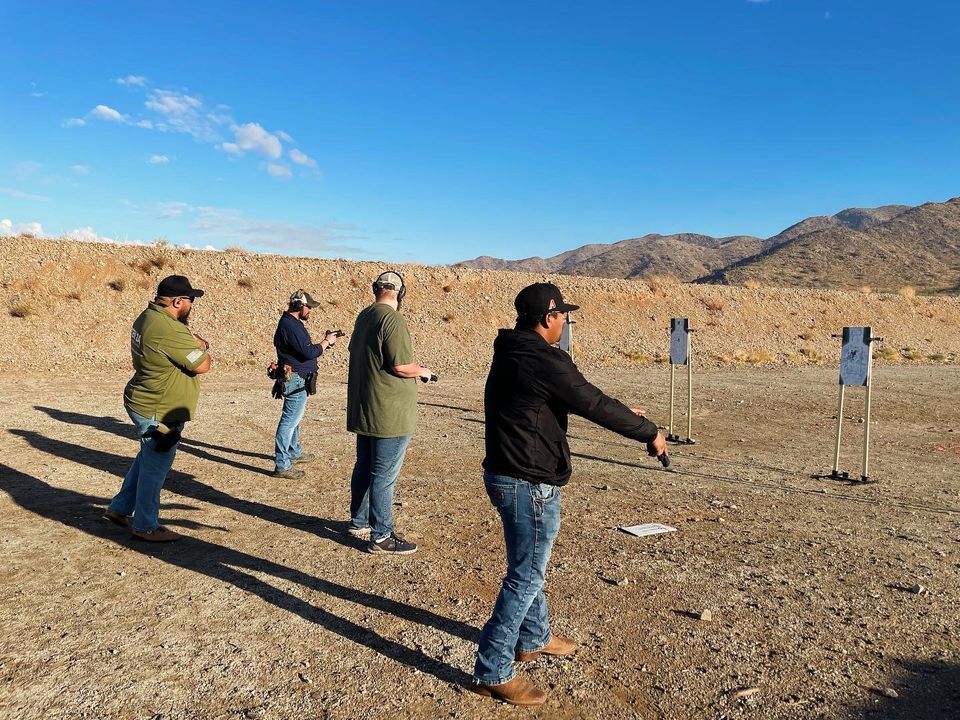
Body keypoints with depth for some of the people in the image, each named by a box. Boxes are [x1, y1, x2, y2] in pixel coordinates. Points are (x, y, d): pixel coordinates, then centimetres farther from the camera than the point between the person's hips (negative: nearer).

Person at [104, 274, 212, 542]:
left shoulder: (147, 317, 5)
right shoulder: (170, 330, -27)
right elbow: (202, 365, -22)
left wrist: (194, 343, -2)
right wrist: (202, 346, -3)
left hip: (143, 404, 10)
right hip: (159, 412, -10)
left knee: (147, 459, 26)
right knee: (155, 469, 6)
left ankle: (119, 509, 38)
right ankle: (145, 526, 21)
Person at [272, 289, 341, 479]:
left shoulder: (293, 323, 14)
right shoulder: (290, 326, -20)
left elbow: (305, 349, 17)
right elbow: (308, 352, -25)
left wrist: (324, 341, 5)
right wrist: (326, 342, -11)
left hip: (298, 379, 11)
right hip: (295, 379, -11)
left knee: (295, 418, 23)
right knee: (289, 420, -7)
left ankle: (294, 452, 39)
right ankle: (281, 465, -4)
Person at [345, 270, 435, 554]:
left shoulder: (364, 316, 10)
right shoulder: (393, 319, -19)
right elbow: (401, 366, -24)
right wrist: (423, 372, -3)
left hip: (363, 408, 9)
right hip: (389, 413, -9)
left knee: (364, 467, 20)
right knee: (384, 475, 0)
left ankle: (359, 522, 34)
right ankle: (381, 536, 9)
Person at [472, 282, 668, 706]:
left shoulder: (510, 354, 9)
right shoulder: (545, 360, -22)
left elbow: (580, 399, 18)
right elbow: (594, 405, -17)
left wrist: (623, 412, 21)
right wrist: (649, 432, -4)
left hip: (506, 475, 10)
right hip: (529, 484, -10)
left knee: (529, 566, 25)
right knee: (525, 576, 2)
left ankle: (534, 639, 44)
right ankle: (492, 673, 13)